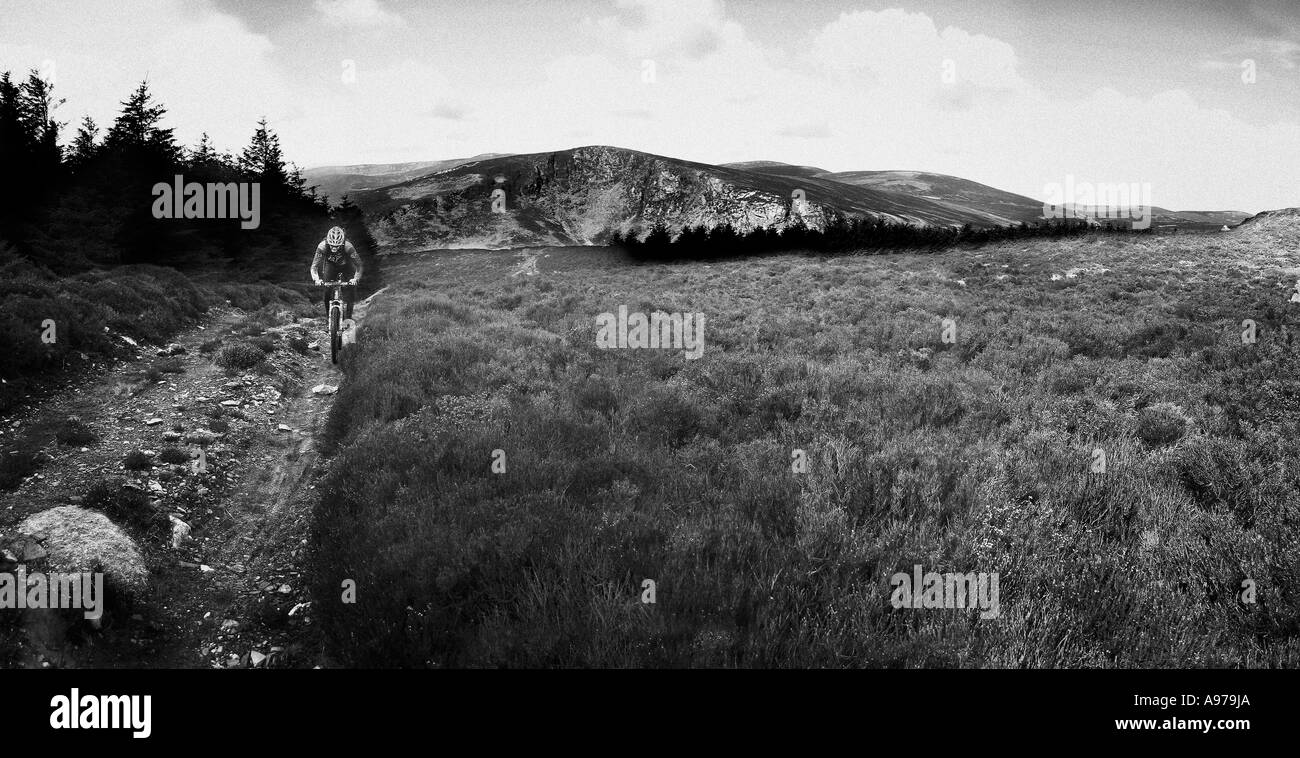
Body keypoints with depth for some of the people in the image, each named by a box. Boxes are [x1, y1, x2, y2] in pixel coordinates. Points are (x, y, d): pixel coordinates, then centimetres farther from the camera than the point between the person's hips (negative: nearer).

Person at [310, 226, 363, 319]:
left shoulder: (348, 246, -38)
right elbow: (314, 266, -32)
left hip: (346, 266, -1)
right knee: (327, 293, -9)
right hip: (330, 265, 1)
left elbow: (358, 265, -35)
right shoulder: (322, 246, -34)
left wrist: (356, 279, -52)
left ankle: (348, 318, -1)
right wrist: (316, 279, -50)